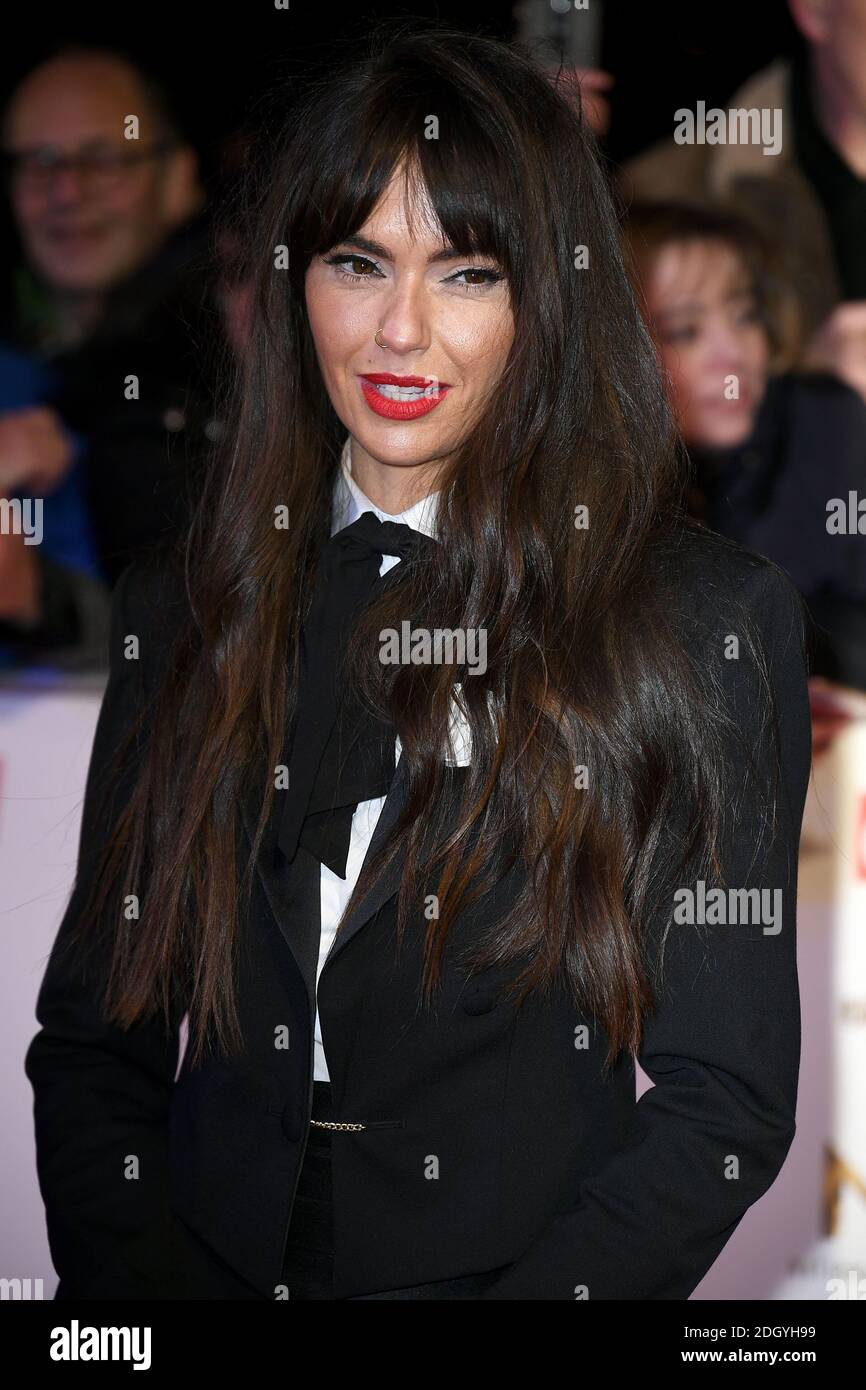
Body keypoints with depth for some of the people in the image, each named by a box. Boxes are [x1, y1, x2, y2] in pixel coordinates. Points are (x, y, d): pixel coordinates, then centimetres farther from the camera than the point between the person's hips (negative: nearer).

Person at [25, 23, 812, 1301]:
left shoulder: (710, 619, 1)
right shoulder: (186, 611, 11)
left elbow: (724, 1105, 0)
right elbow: (91, 1040, 11)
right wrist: (137, 1284, -6)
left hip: (517, 1270, -1)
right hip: (208, 1260, 2)